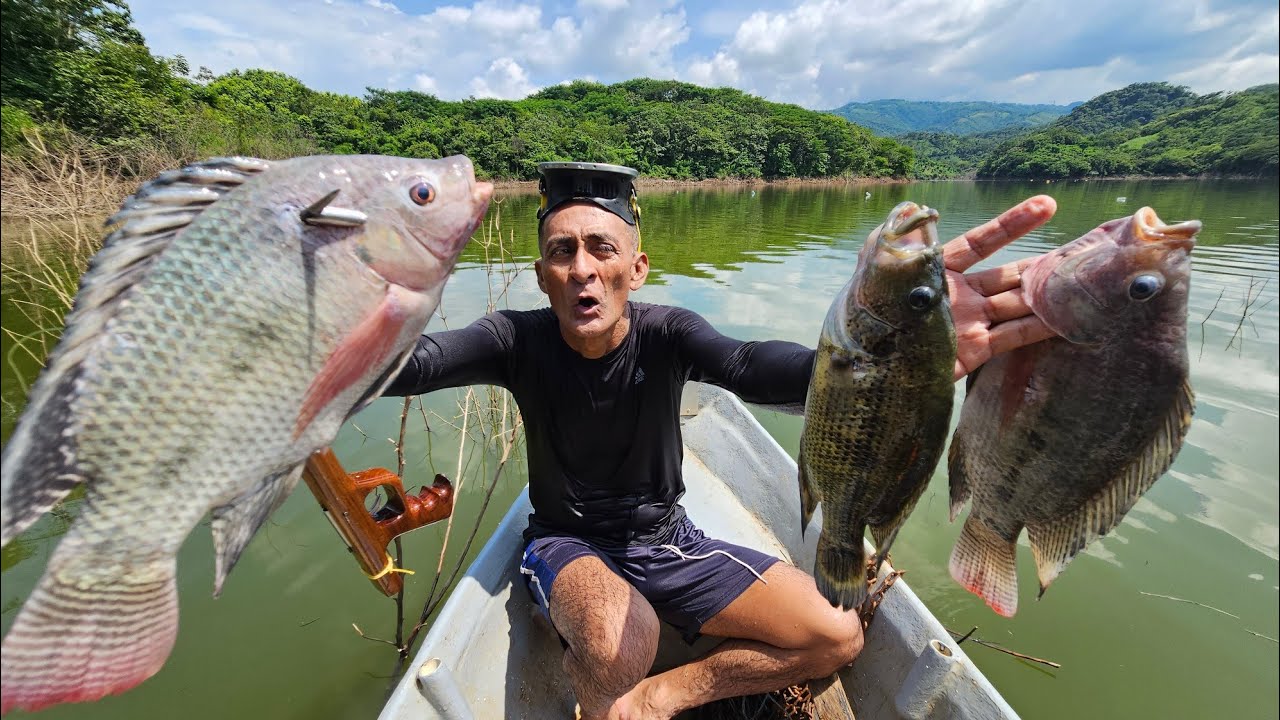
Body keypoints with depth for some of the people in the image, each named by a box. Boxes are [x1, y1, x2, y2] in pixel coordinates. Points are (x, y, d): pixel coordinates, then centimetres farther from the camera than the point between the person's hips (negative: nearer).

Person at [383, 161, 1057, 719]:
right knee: (619, 637, -36)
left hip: (666, 542, 3)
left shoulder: (663, 333, -17)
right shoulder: (520, 340, -17)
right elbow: (421, 359, -35)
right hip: (567, 545, -2)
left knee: (836, 636, -6)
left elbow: (748, 368, -38)